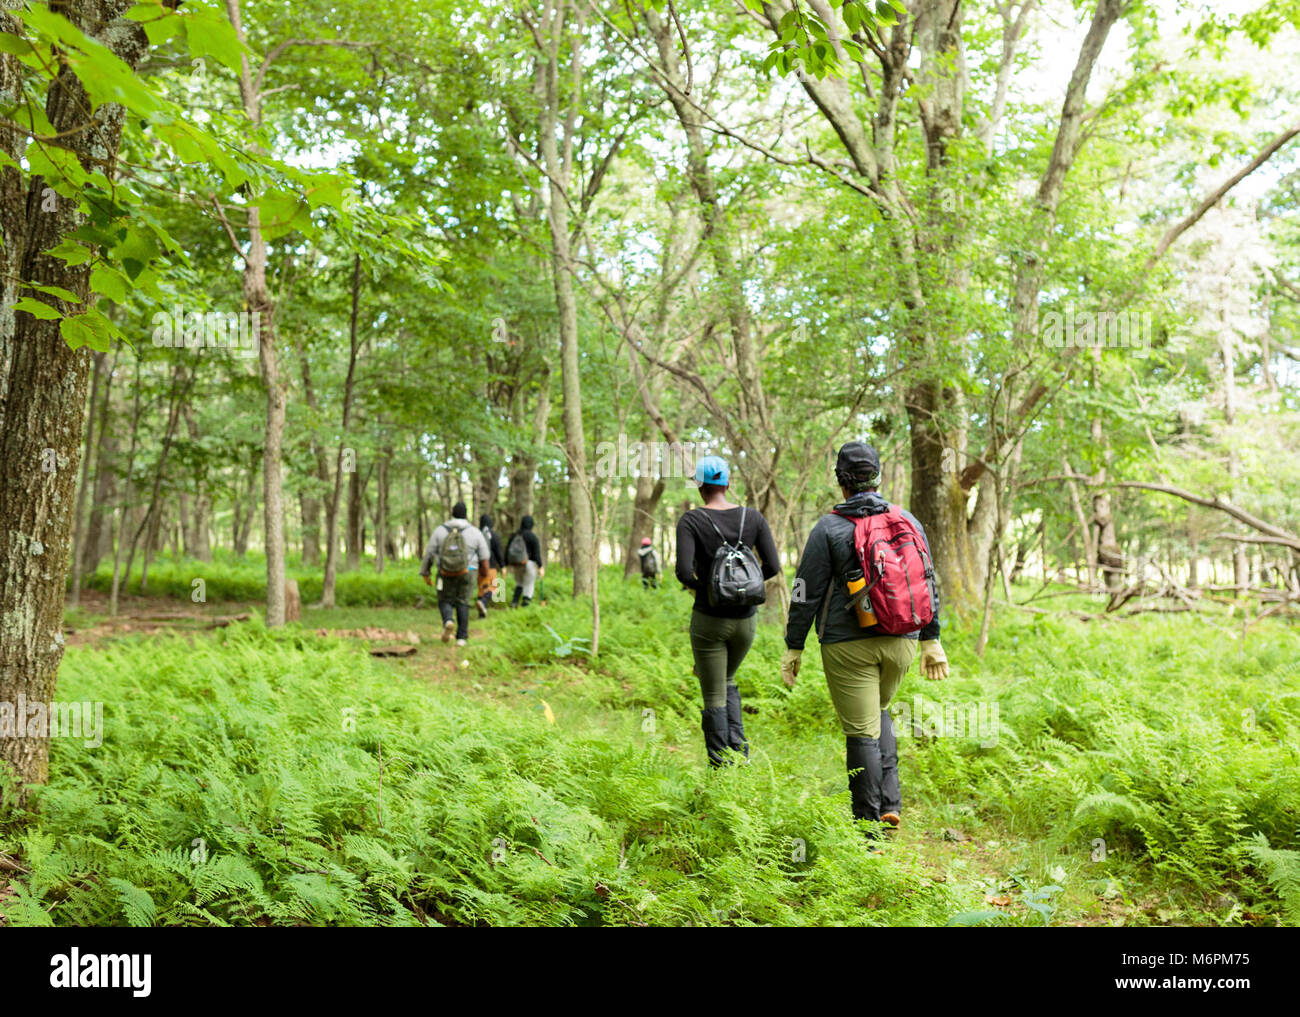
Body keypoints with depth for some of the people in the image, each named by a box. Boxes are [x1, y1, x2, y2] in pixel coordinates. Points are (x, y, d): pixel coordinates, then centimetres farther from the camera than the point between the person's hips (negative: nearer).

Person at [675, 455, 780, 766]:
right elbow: (772, 565, -6)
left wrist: (697, 585, 1)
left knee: (714, 697, 9)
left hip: (709, 619, -3)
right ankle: (738, 745, 13)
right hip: (746, 618, 4)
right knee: (727, 680, 28)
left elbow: (684, 571, -22)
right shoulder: (752, 517, -3)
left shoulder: (690, 520, -12)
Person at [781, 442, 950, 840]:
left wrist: (793, 647, 1)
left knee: (861, 732, 2)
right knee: (878, 713, 25)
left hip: (848, 644, -5)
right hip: (900, 642, 5)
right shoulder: (908, 521, 6)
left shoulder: (829, 528, -8)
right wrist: (931, 640, 17)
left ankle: (869, 828, 7)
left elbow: (807, 593, -7)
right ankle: (890, 803, 15)